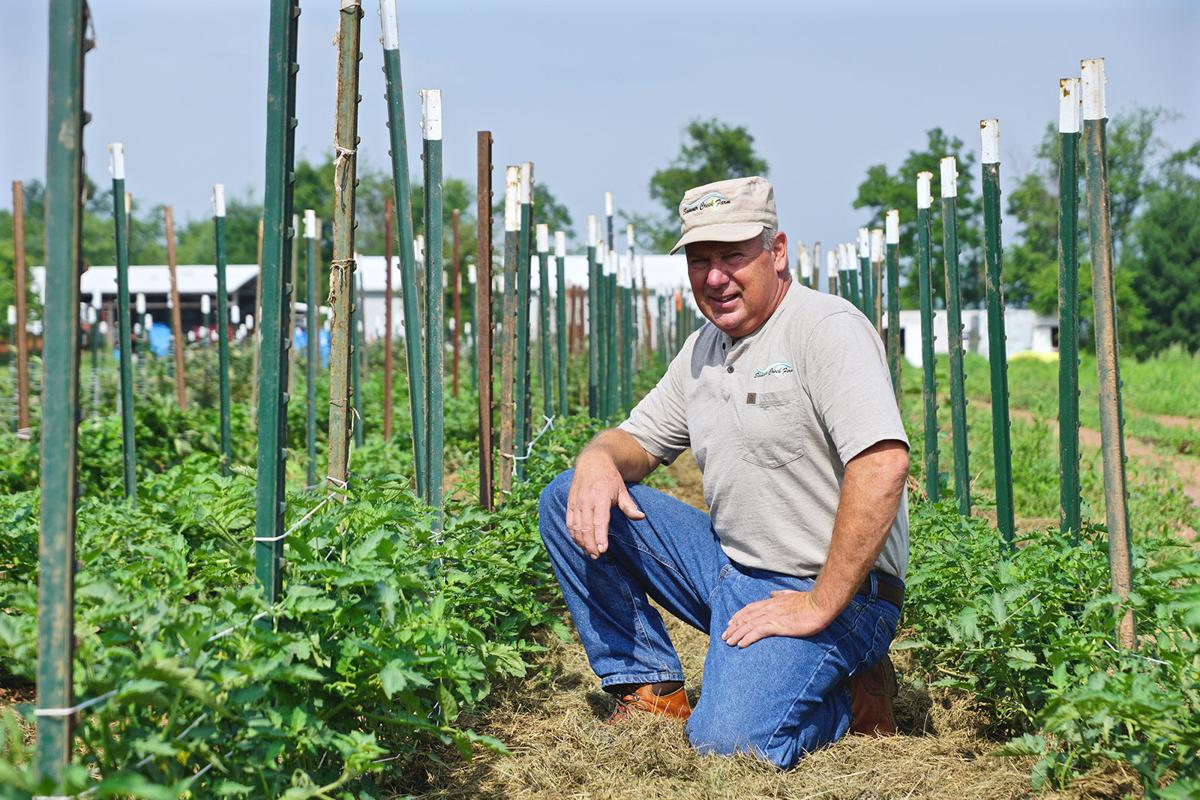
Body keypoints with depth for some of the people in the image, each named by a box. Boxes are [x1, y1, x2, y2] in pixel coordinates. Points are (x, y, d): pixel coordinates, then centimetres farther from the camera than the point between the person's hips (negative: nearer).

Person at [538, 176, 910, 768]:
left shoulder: (826, 328, -17)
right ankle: (650, 691, 6)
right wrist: (598, 458, -8)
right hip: (727, 566, 8)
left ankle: (848, 695, 2)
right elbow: (640, 439, 19)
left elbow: (883, 466, -28)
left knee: (726, 740, -29)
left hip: (829, 589, -8)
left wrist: (821, 607, -26)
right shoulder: (704, 348, 10)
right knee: (567, 500, 1)